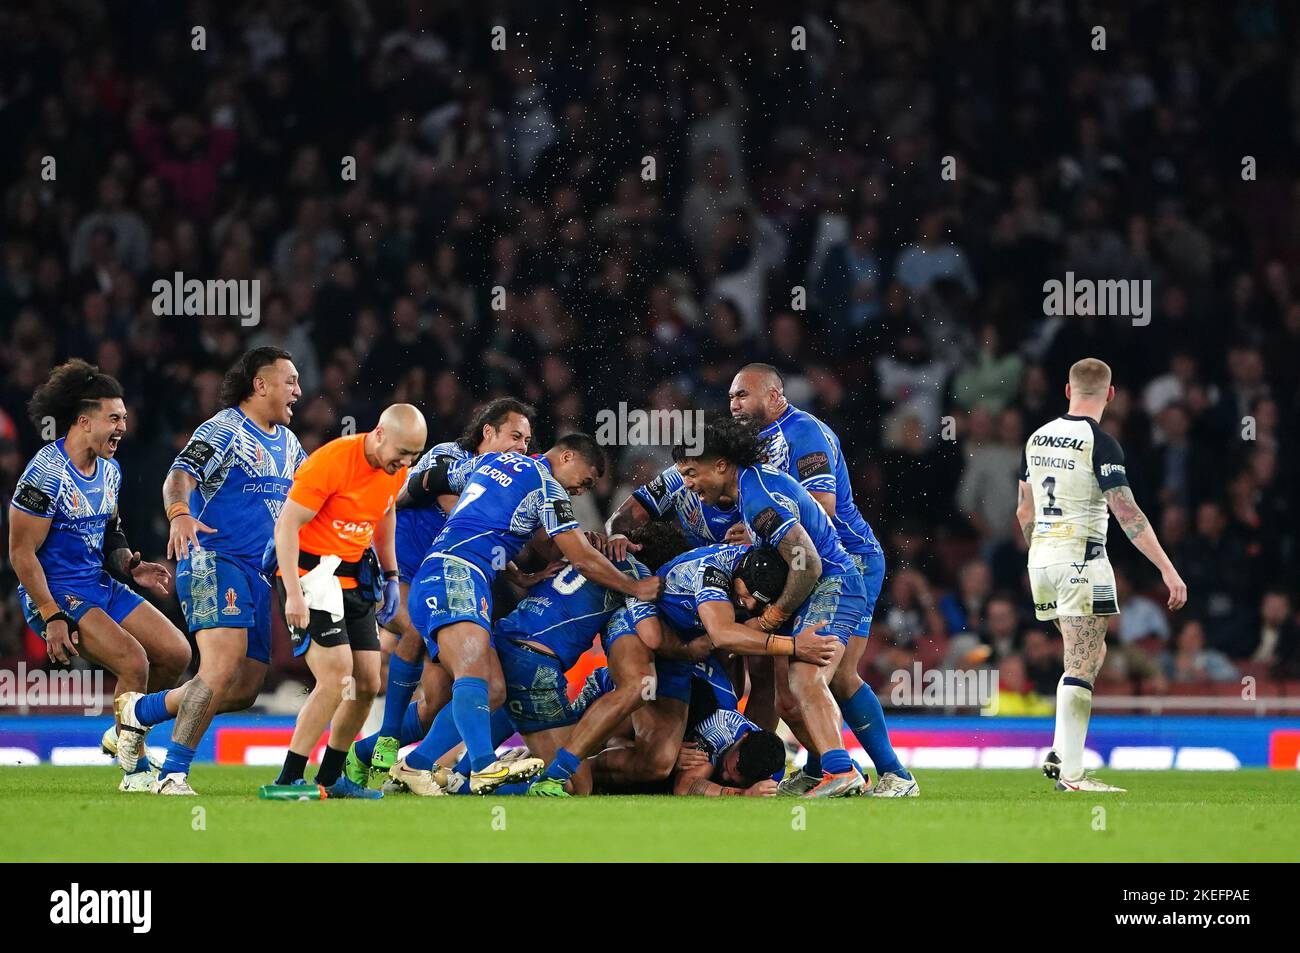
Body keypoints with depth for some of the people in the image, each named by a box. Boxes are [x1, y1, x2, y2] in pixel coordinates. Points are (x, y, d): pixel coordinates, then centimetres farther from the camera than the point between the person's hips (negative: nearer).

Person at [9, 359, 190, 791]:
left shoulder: (109, 470, 8)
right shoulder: (47, 473, -18)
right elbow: (21, 551, -18)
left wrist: (130, 567, 1)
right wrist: (52, 617, -21)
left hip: (102, 586, 9)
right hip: (56, 594, -9)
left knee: (176, 653, 0)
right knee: (133, 661, -22)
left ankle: (126, 734, 19)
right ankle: (135, 771, -8)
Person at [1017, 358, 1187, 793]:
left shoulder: (1038, 438, 9)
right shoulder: (1099, 443, -13)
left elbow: (1024, 509, 18)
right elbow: (1127, 514, -19)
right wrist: (1167, 569, -19)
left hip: (1041, 559, 7)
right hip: (1080, 557, -7)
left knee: (1091, 655, 20)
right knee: (1082, 667, -6)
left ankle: (1059, 752, 12)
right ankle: (1071, 773, -10)